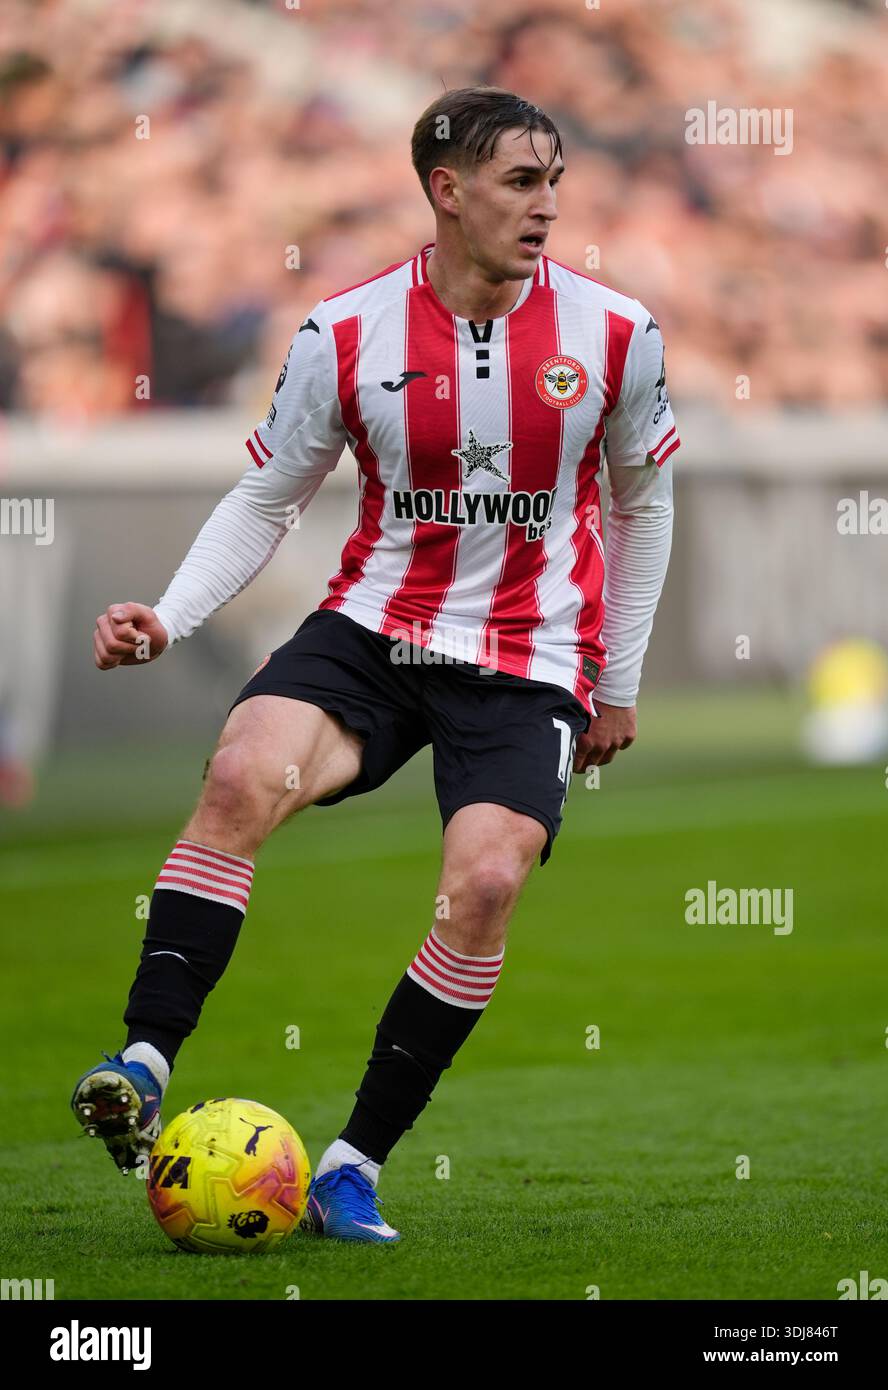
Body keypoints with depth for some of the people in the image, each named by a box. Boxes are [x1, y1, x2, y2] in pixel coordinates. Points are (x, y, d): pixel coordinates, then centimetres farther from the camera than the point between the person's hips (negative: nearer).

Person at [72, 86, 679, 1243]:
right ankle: (145, 1067, -28)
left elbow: (642, 499, 13)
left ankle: (356, 1161, -9)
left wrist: (621, 684, 16)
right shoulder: (346, 335, -5)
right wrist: (167, 618, -8)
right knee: (241, 774, -29)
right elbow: (265, 500, 7)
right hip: (373, 629, 0)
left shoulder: (613, 332, -3)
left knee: (486, 881, -23)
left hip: (530, 664, 0)